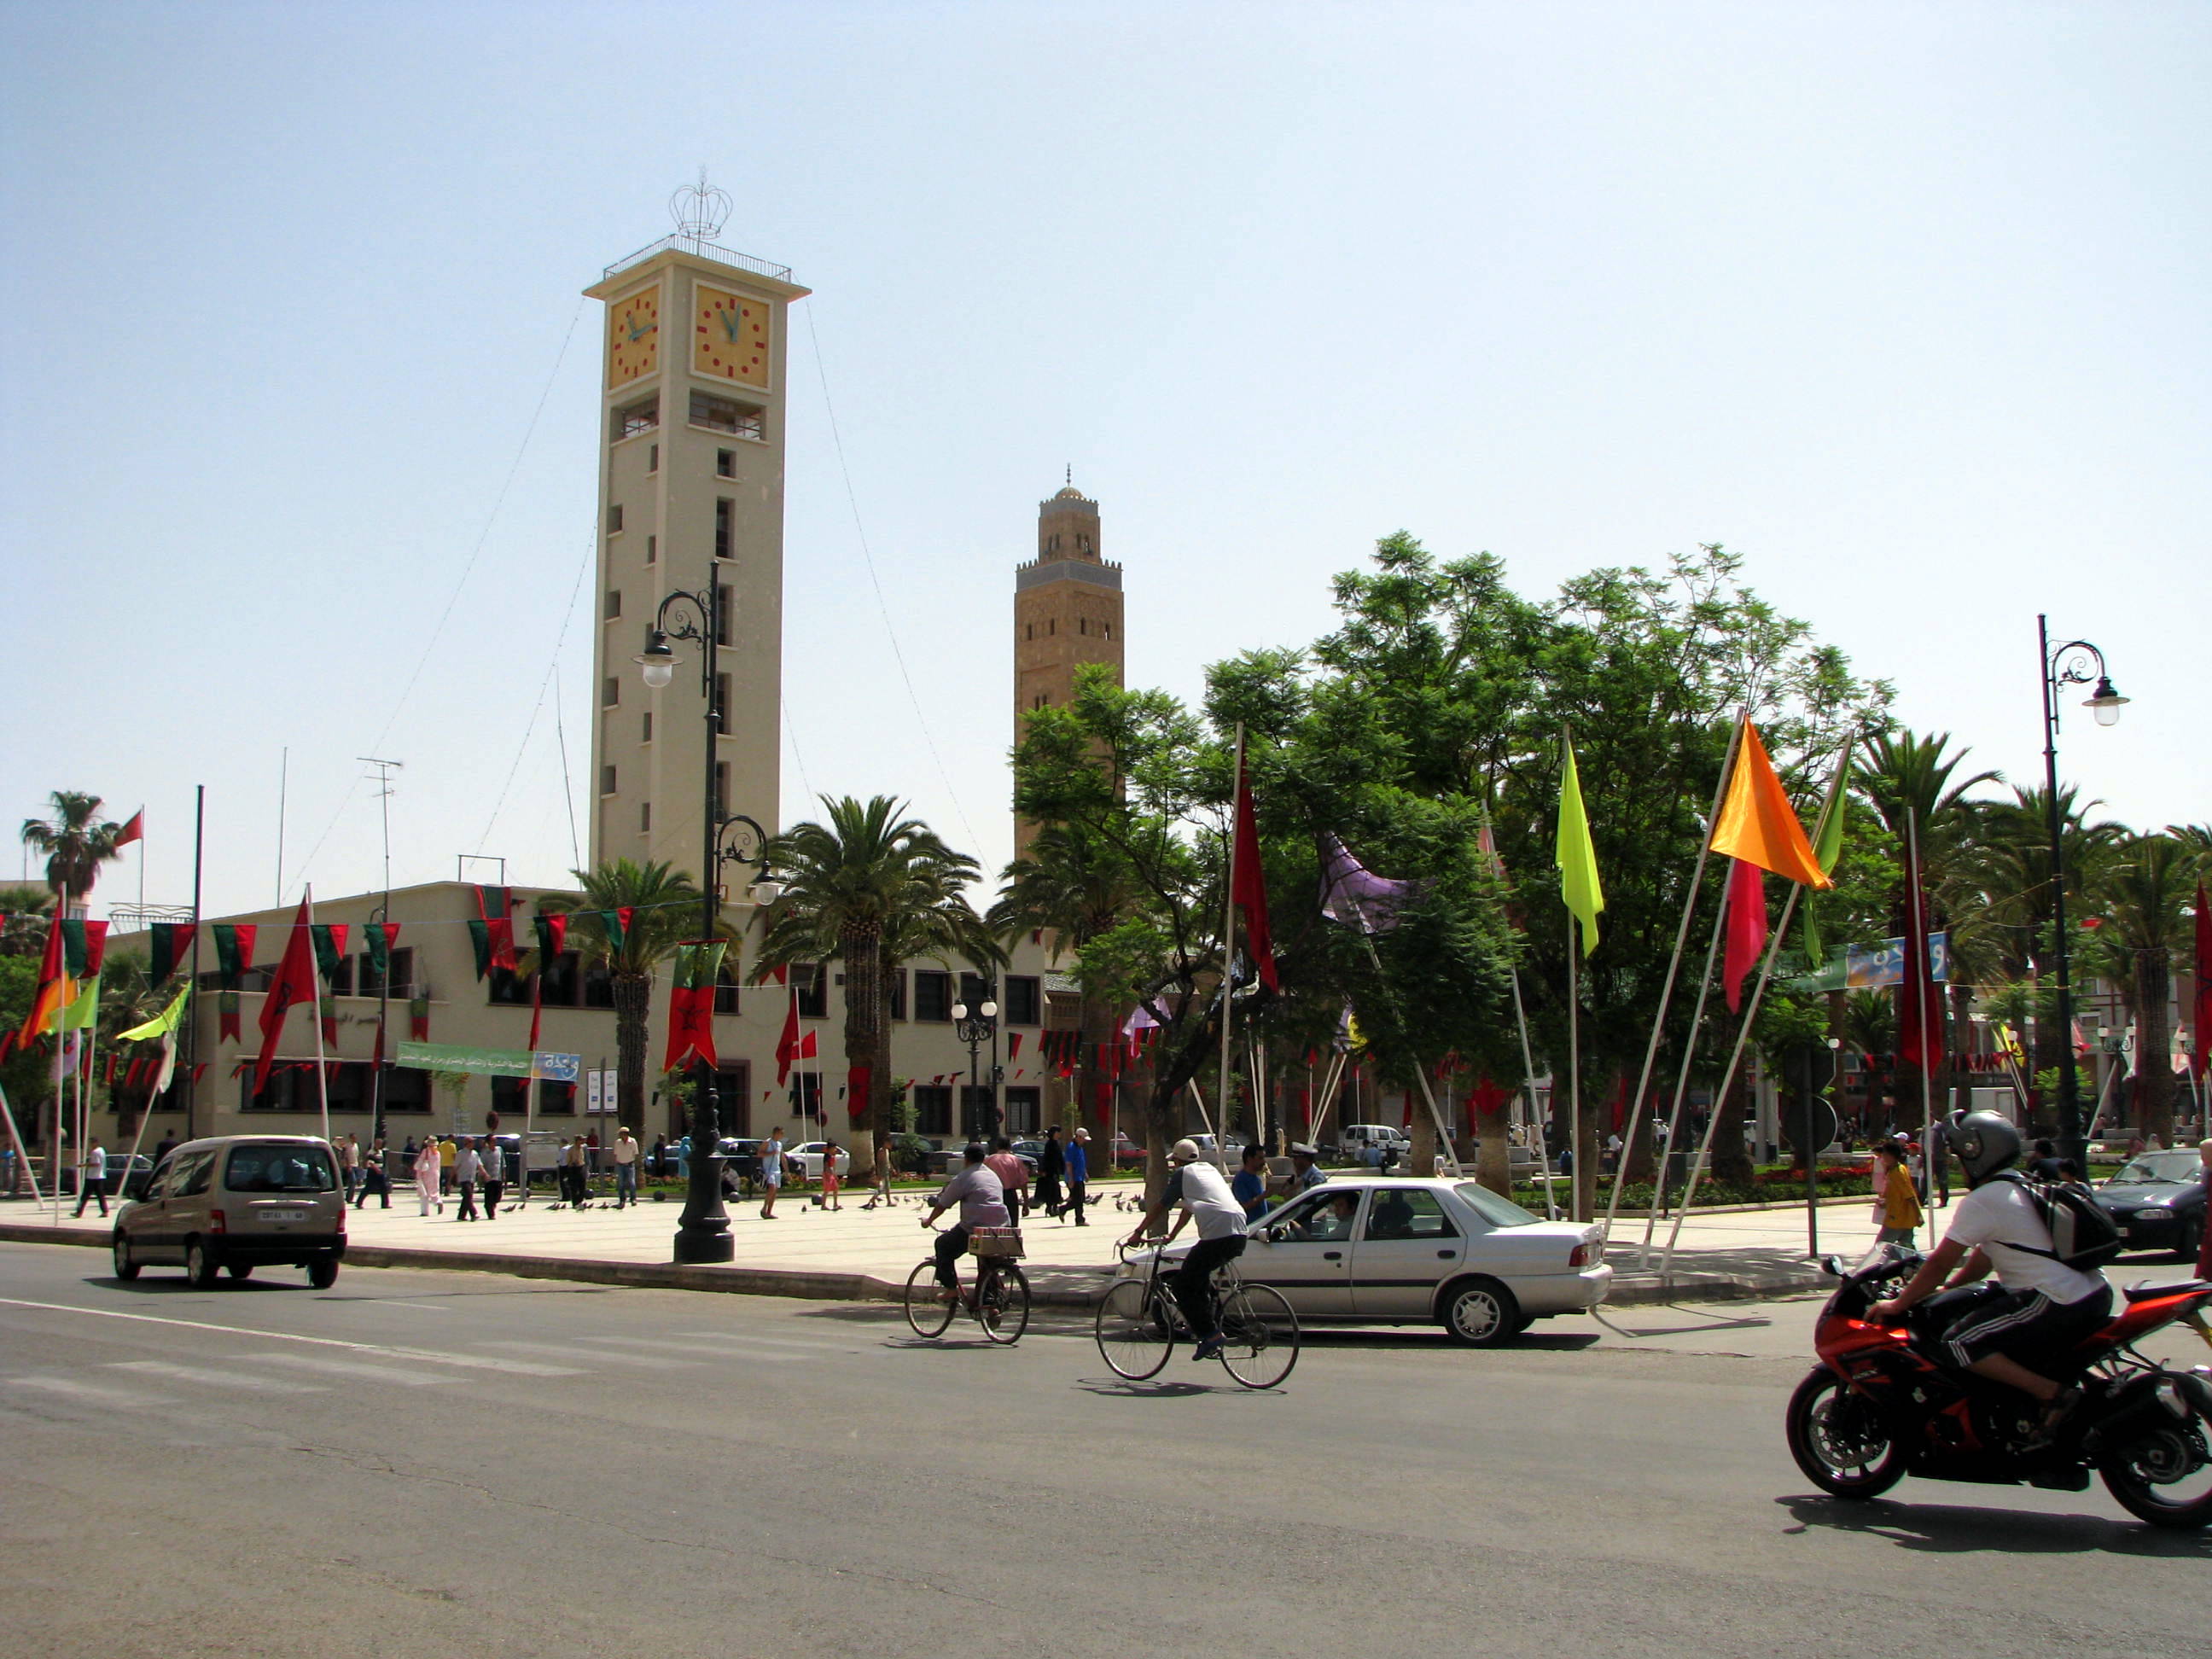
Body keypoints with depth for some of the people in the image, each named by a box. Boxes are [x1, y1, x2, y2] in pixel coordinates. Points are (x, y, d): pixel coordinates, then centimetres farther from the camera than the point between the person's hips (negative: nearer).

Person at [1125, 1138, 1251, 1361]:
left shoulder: (1182, 1174, 8)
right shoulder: (1209, 1169, 29)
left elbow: (1160, 1207, 9)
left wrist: (1138, 1233, 18)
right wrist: (1171, 1236, 43)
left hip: (1217, 1233, -8)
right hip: (1239, 1234, 8)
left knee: (1182, 1285, 0)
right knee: (1199, 1277, 25)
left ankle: (1209, 1335, -5)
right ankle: (1214, 1331, 24)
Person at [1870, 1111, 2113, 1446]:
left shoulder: (1981, 1202, -11)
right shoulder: (2023, 1188, 18)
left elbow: (1941, 1262, -8)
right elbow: (1984, 1257, 26)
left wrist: (1898, 1305, 2)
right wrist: (1945, 1289, 31)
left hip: (2060, 1305, -10)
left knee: (1959, 1345, -10)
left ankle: (2053, 1395, -16)